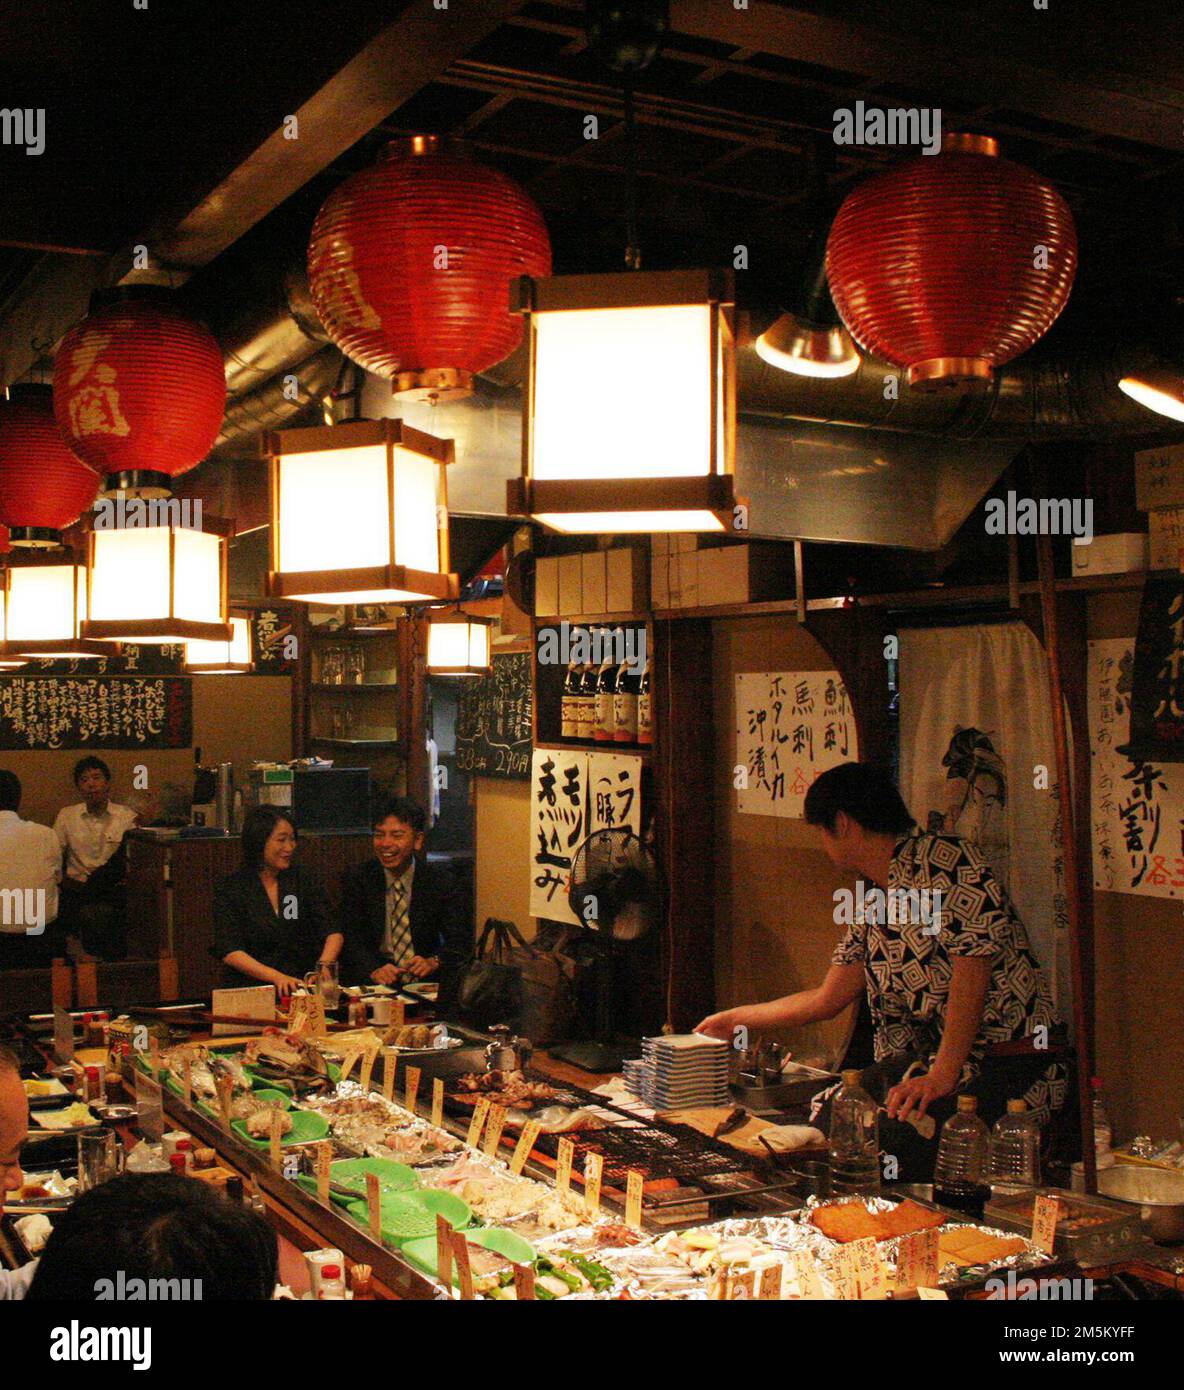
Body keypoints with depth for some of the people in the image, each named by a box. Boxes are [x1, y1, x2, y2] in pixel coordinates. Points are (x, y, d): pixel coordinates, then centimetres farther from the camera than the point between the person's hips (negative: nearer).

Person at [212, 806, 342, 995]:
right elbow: (230, 952, -5)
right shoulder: (229, 887, 3)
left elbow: (333, 932, 4)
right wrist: (277, 977, -20)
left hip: (300, 985, 2)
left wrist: (324, 965, -18)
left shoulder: (305, 880, 12)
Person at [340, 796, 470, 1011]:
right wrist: (373, 970, -23)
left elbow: (461, 941, -1)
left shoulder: (441, 881, 2)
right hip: (372, 982, -2)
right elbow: (351, 937, -3)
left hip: (425, 980, 3)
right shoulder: (357, 879, 4)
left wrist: (433, 962, -22)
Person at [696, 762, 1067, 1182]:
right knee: (817, 1120, -4)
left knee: (892, 1135, -29)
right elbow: (827, 999, 24)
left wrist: (942, 1076, -25)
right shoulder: (873, 909, 16)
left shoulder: (946, 860, -11)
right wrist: (737, 1018, 32)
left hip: (1009, 1068, -9)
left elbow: (974, 964, -20)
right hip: (927, 1063, 9)